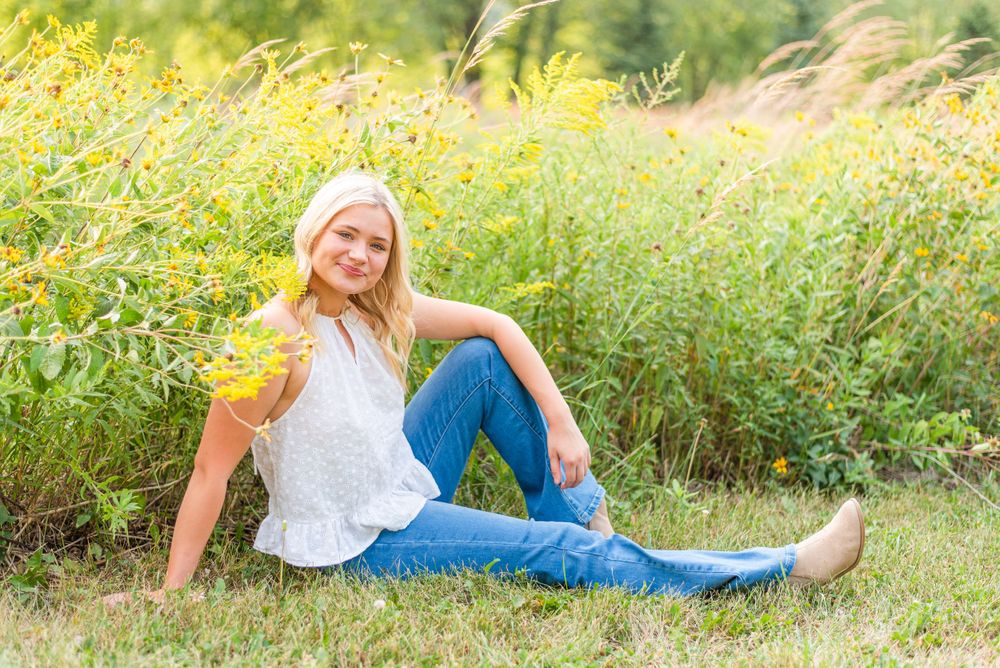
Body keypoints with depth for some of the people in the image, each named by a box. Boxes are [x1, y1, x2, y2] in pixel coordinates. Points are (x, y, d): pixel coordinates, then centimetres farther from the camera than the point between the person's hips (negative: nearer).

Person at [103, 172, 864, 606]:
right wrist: (170, 594, -23)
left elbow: (496, 325, 3)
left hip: (405, 490, 8)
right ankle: (785, 567, -8)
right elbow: (211, 471, -23)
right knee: (563, 554, -12)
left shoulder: (379, 309, -3)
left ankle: (582, 513, 6)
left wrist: (561, 422, -7)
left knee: (483, 359, -3)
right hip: (358, 539, -8)